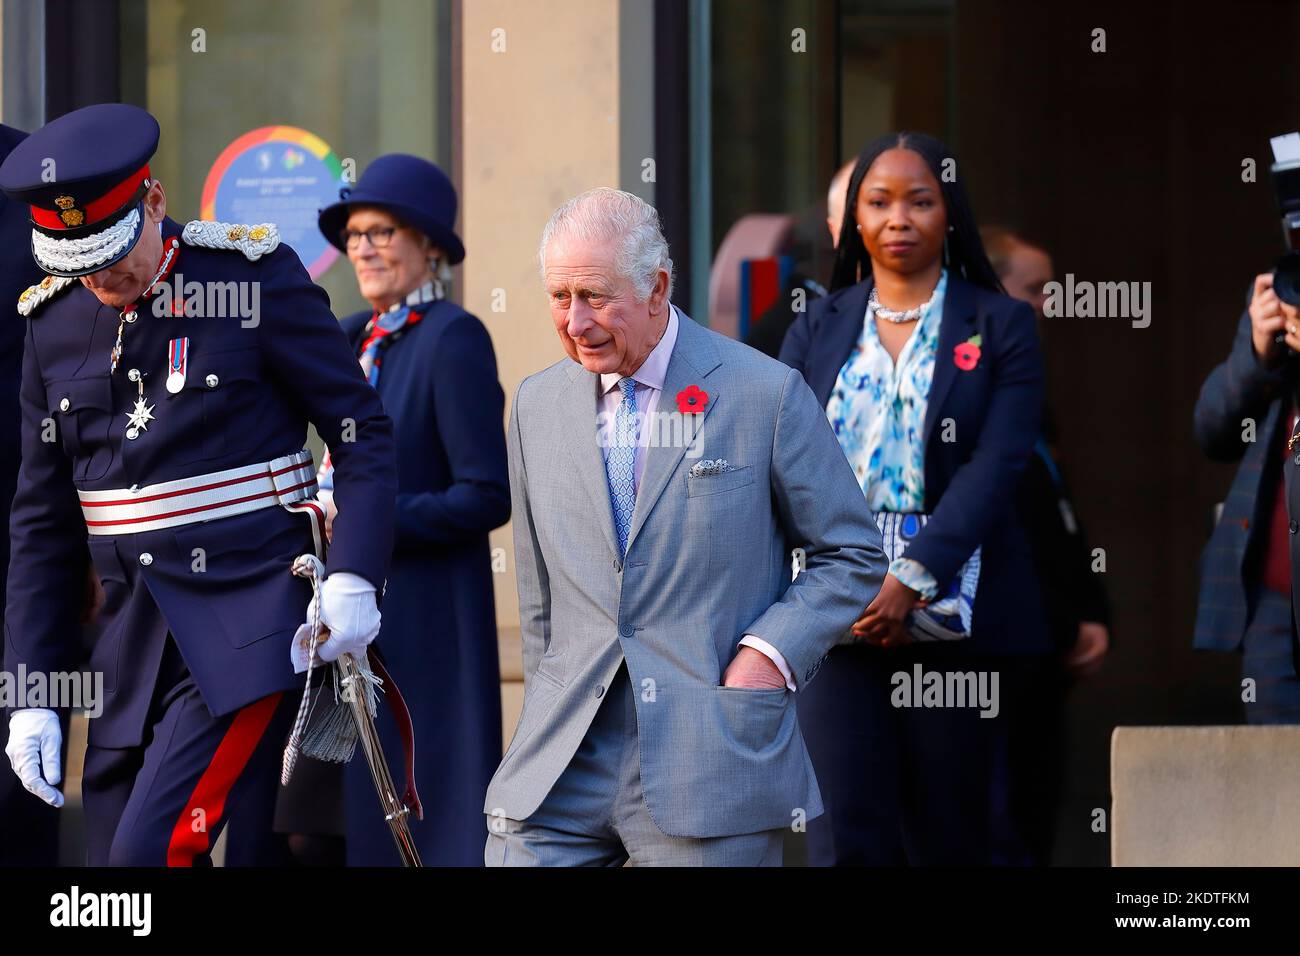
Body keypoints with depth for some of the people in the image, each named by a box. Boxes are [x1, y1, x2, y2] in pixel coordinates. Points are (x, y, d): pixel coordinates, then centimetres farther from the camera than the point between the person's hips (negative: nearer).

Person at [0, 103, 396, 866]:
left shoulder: (256, 277, -5)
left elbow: (364, 432, -2)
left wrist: (354, 578, -15)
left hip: (248, 630, -5)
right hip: (131, 650, 5)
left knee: (152, 850, -19)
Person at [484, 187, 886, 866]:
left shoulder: (767, 394, -3)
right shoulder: (537, 404, 11)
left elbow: (853, 556, 3)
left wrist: (769, 652, -9)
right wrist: (549, 718, 14)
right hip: (563, 763, 4)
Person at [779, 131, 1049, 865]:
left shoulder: (1001, 327, 4)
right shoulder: (817, 330, 12)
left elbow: (995, 466, -7)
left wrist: (913, 579, -19)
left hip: (955, 610, -1)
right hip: (837, 614, 1)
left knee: (948, 832, 4)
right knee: (847, 831, -9)